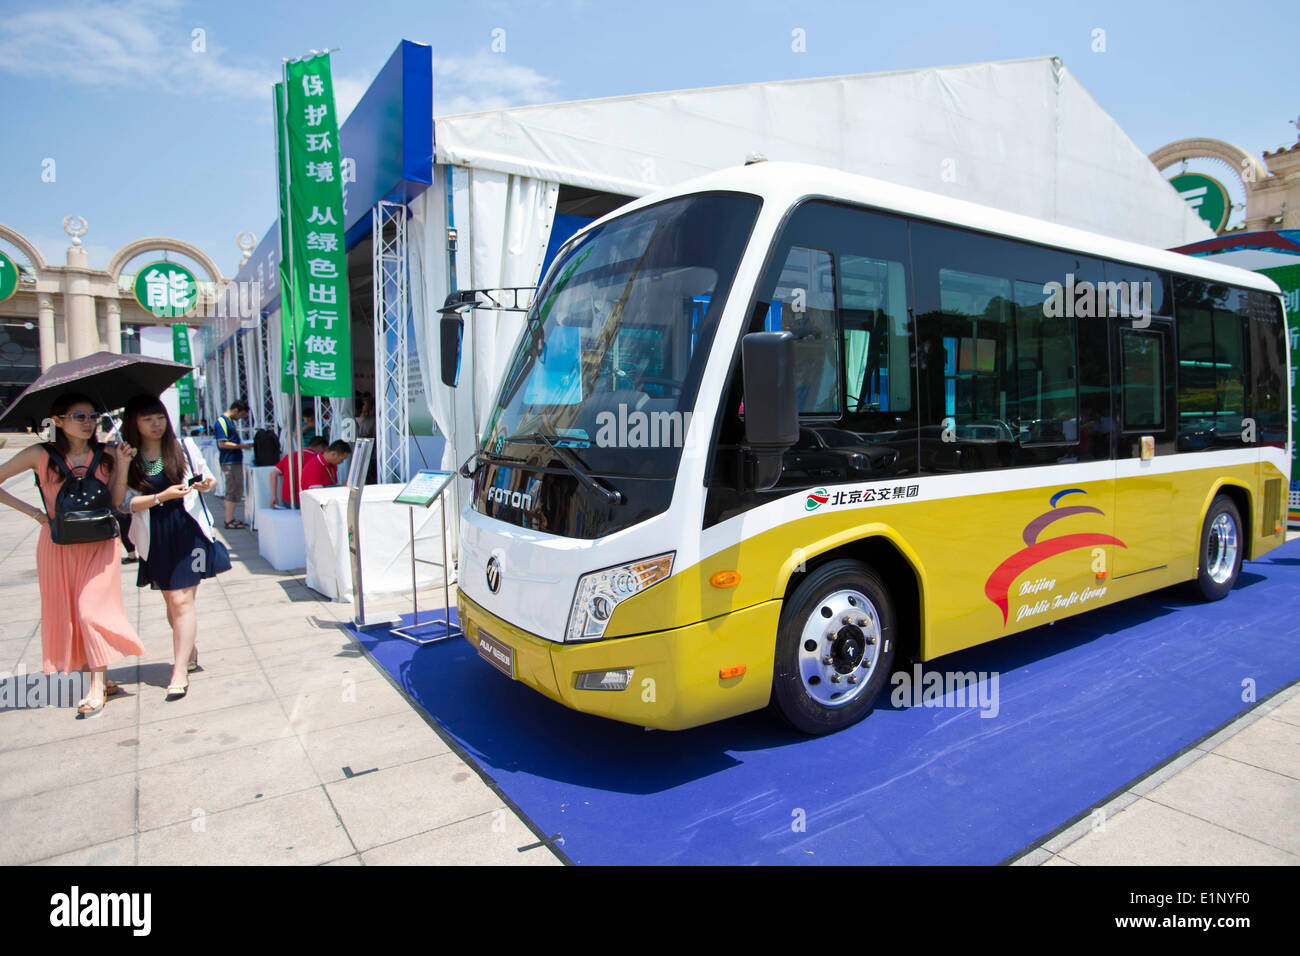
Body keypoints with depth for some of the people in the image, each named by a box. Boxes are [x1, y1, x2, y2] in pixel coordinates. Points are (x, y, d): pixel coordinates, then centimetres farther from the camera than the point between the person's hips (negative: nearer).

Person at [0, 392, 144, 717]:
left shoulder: (107, 454, 2)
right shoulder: (40, 455, -2)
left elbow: (116, 501, 0)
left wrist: (123, 466, -12)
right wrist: (32, 511, -1)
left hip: (99, 543, -1)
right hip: (58, 544, 1)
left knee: (93, 609, -8)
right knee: (64, 613, 6)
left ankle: (97, 689, -4)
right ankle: (100, 680, 19)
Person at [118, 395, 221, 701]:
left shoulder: (183, 446, 0)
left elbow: (209, 477, 11)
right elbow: (125, 503, -4)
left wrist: (206, 483, -12)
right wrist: (161, 497, -19)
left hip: (188, 530, -2)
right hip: (154, 538, 2)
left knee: (182, 600, -8)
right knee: (171, 601, 14)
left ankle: (180, 672, -5)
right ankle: (189, 651, 35)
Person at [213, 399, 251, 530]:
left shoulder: (230, 421, 18)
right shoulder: (222, 421, -13)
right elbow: (222, 444, -20)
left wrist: (243, 444, 14)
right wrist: (242, 446, -17)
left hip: (235, 460, 10)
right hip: (229, 461, -10)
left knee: (237, 491, 13)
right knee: (232, 491, -8)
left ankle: (230, 519, 20)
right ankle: (229, 521, -4)